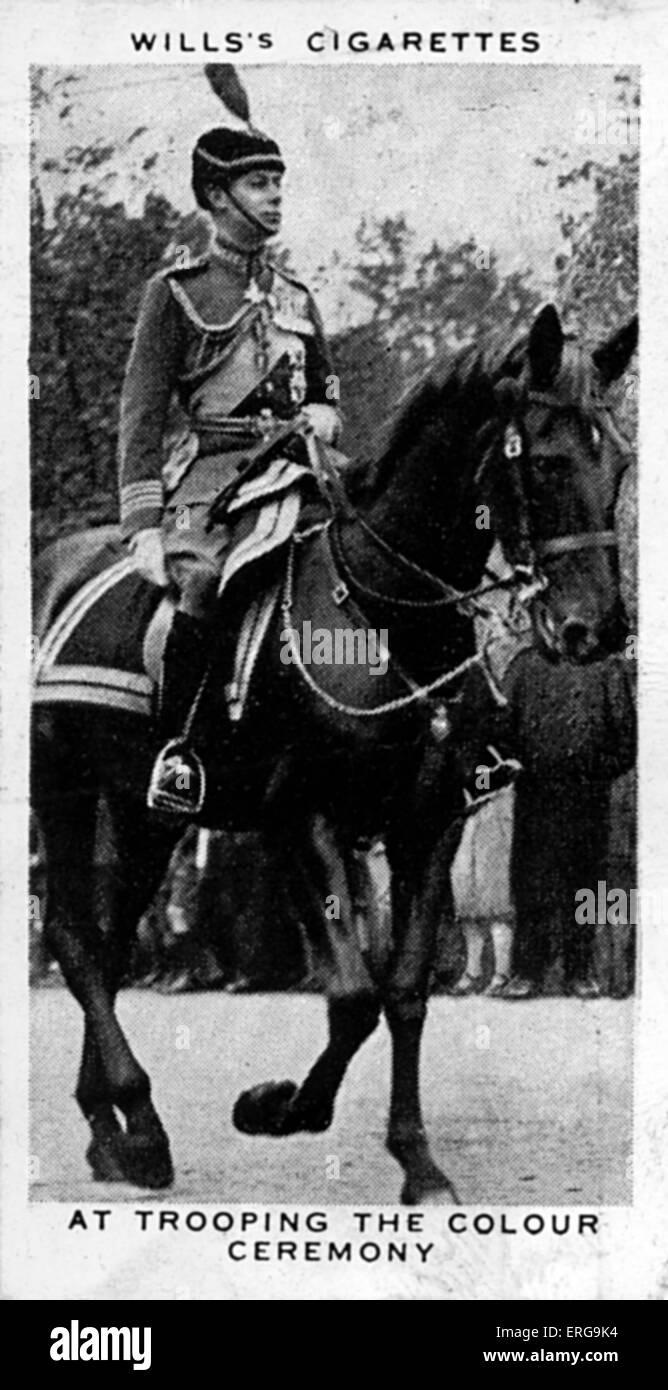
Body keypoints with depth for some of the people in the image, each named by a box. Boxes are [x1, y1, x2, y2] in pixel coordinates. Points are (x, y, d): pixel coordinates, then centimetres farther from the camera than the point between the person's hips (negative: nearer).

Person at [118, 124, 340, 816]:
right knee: (205, 586, -32)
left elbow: (325, 387, 33)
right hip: (212, 470, -5)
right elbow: (141, 413, 0)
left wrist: (321, 413, 5)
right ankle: (175, 748, -18)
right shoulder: (176, 293, 7)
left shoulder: (296, 298, 22)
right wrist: (143, 524, -11)